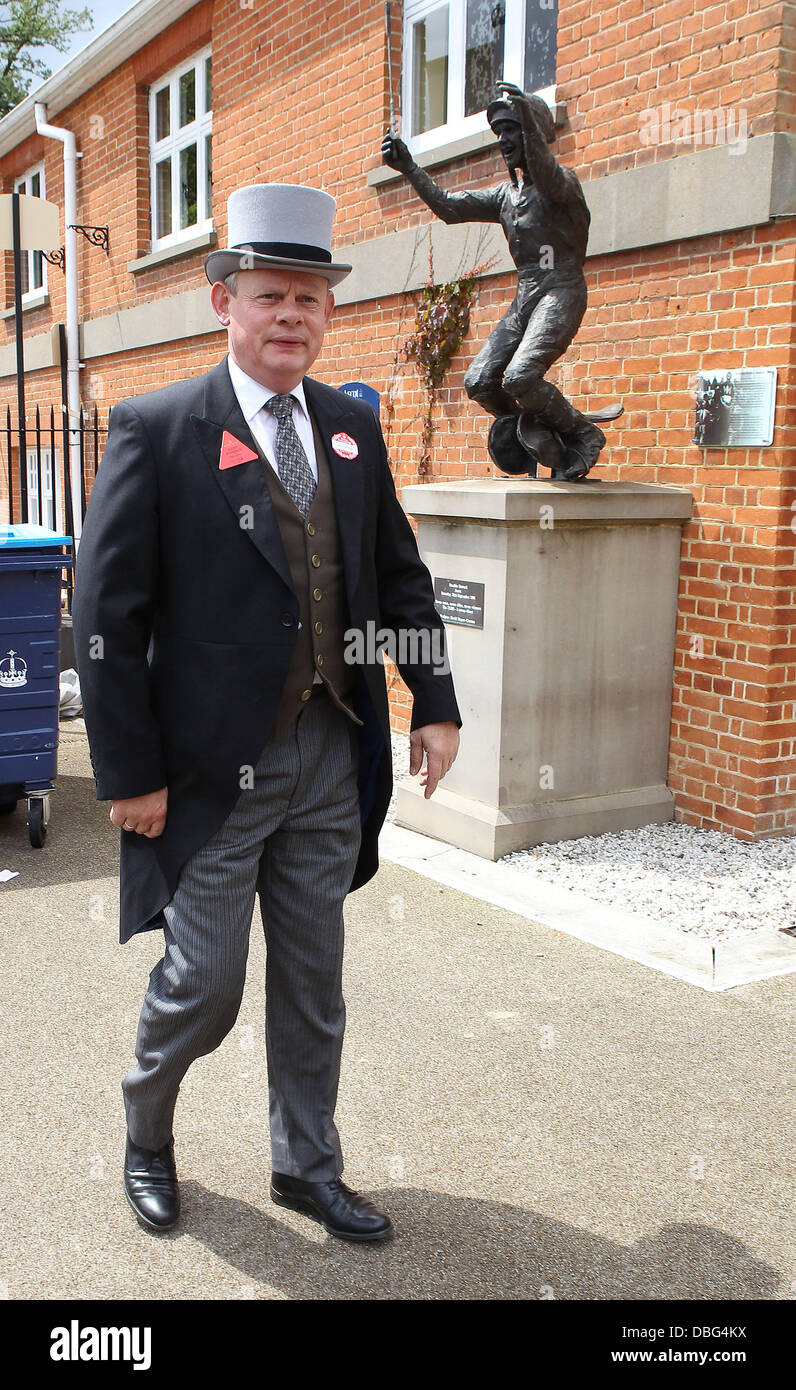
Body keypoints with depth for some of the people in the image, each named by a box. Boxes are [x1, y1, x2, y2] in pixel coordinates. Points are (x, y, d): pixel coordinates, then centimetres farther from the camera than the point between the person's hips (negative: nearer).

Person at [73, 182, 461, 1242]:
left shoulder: (353, 428, 7)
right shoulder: (155, 429, -8)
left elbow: (400, 577, 14)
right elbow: (106, 616, -11)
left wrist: (435, 704, 6)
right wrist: (130, 773, -12)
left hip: (334, 757, 5)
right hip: (215, 766, -4)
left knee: (314, 983, 16)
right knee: (204, 983, 6)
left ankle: (307, 1167, 36)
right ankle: (147, 1135, 38)